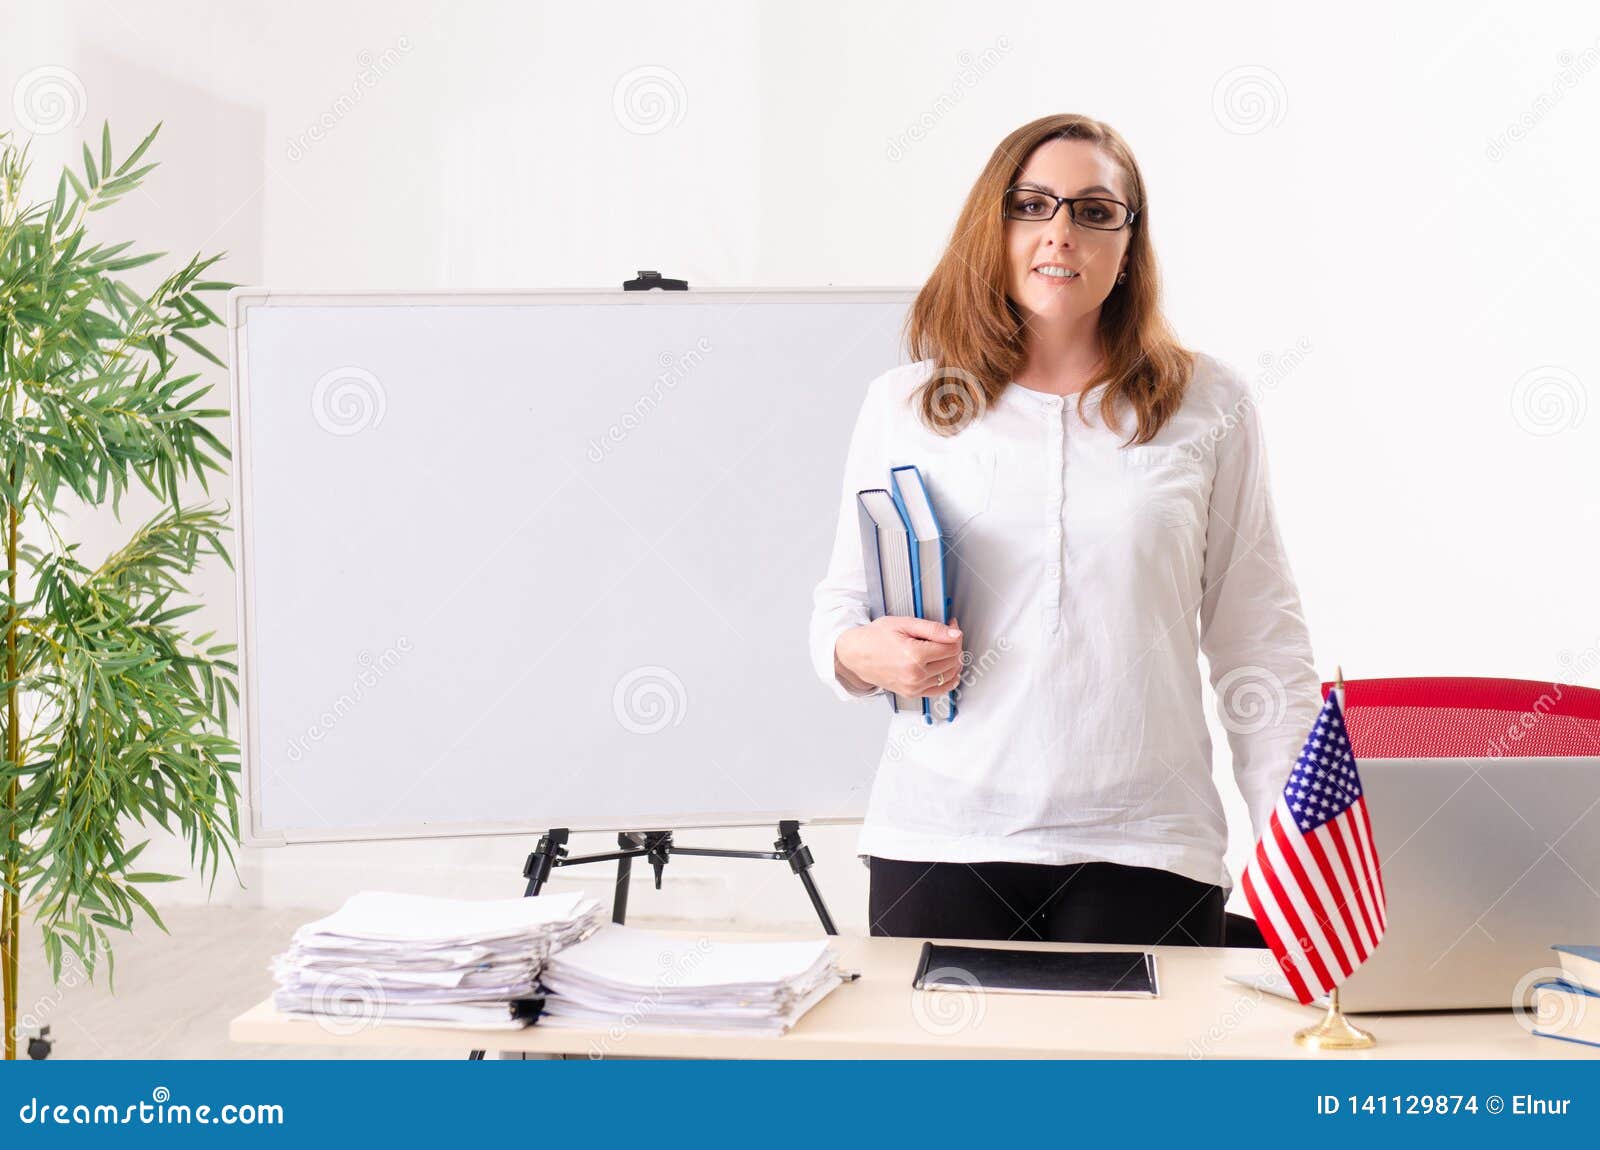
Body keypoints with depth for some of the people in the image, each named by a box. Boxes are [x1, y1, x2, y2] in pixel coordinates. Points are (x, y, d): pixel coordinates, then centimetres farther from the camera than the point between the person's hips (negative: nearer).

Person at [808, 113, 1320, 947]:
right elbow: (841, 603, 15)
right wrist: (858, 654, -8)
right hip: (939, 843, 1)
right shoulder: (903, 404, 9)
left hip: (1146, 847, 0)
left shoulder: (1208, 405, 7)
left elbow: (1258, 633, 7)